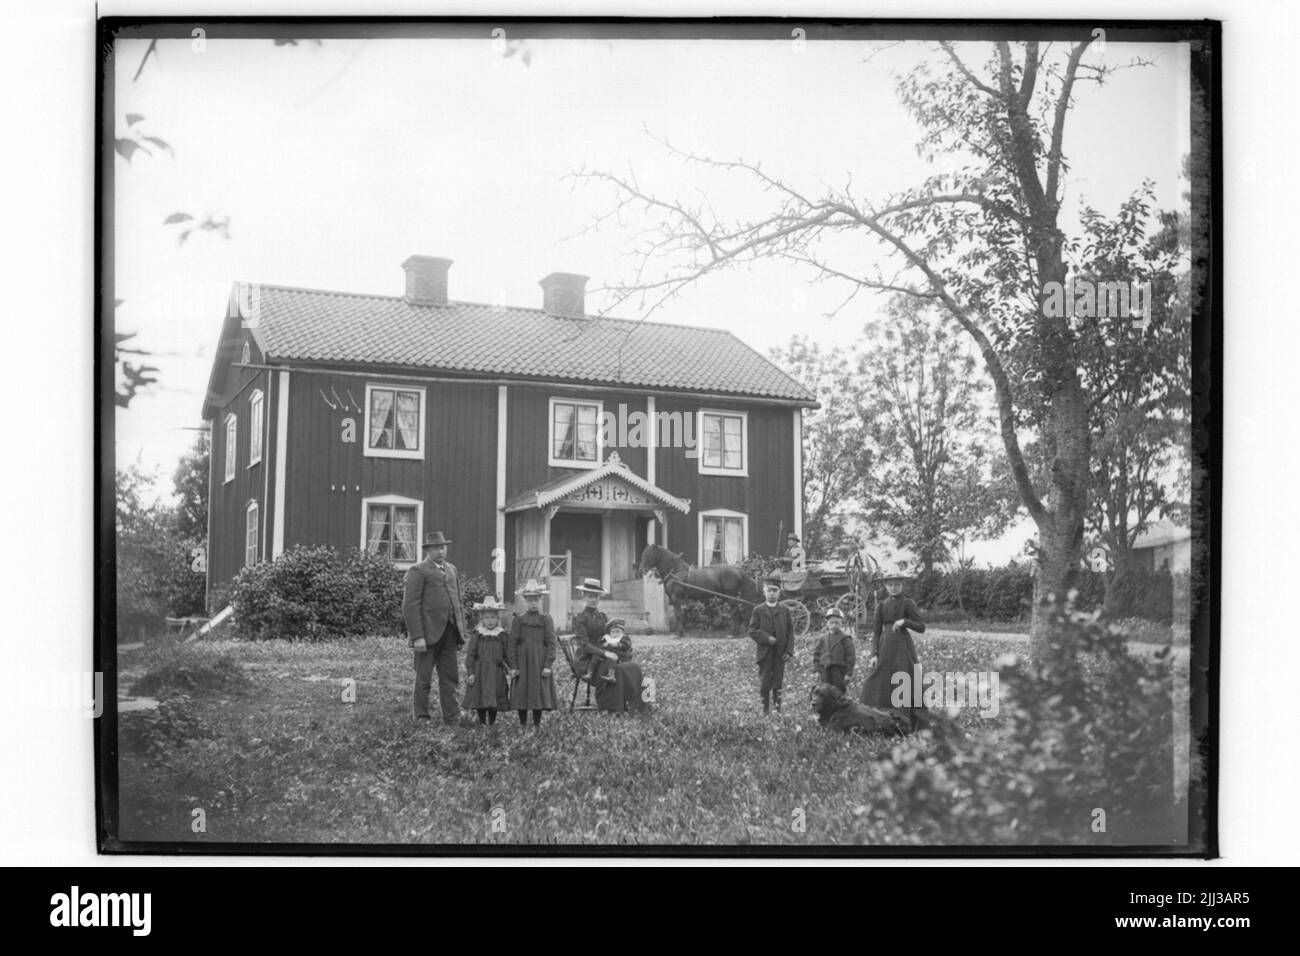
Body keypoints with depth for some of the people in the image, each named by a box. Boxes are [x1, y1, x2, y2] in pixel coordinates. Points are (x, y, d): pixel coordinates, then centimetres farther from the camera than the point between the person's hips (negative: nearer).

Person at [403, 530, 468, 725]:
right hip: (428, 634, -6)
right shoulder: (418, 571, -5)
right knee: (424, 679, 1)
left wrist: (462, 631, 13)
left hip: (449, 633, 6)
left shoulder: (451, 570, 18)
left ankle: (452, 719, 10)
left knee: (450, 678, 6)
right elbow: (410, 606, -11)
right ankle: (422, 719, 8)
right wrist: (417, 636, -17)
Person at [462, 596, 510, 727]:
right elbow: (470, 654, -2)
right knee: (481, 700, -1)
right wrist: (470, 673, -8)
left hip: (496, 672, 2)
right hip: (480, 672, -2)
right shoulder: (477, 634, -1)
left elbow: (507, 655, 9)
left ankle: (492, 723, 13)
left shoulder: (501, 635, 5)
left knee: (495, 701, 2)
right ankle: (482, 724, 9)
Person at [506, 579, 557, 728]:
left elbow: (551, 643, -1)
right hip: (522, 662, 0)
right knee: (521, 693, 1)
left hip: (540, 662, 0)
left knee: (540, 692, 1)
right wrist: (513, 666, -5)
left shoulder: (546, 619, 3)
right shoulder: (519, 619, 4)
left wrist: (548, 665, -9)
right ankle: (523, 725, 10)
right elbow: (512, 643, 2)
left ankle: (537, 725, 10)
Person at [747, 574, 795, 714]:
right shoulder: (758, 611, 5)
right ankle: (765, 711, 5)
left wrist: (789, 651, -3)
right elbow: (753, 631, 0)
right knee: (764, 683, 0)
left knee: (778, 683, 3)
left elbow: (790, 631, 6)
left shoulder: (785, 610, 9)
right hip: (765, 653, -1)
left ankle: (778, 709, 7)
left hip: (780, 654, 1)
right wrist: (767, 638, -15)